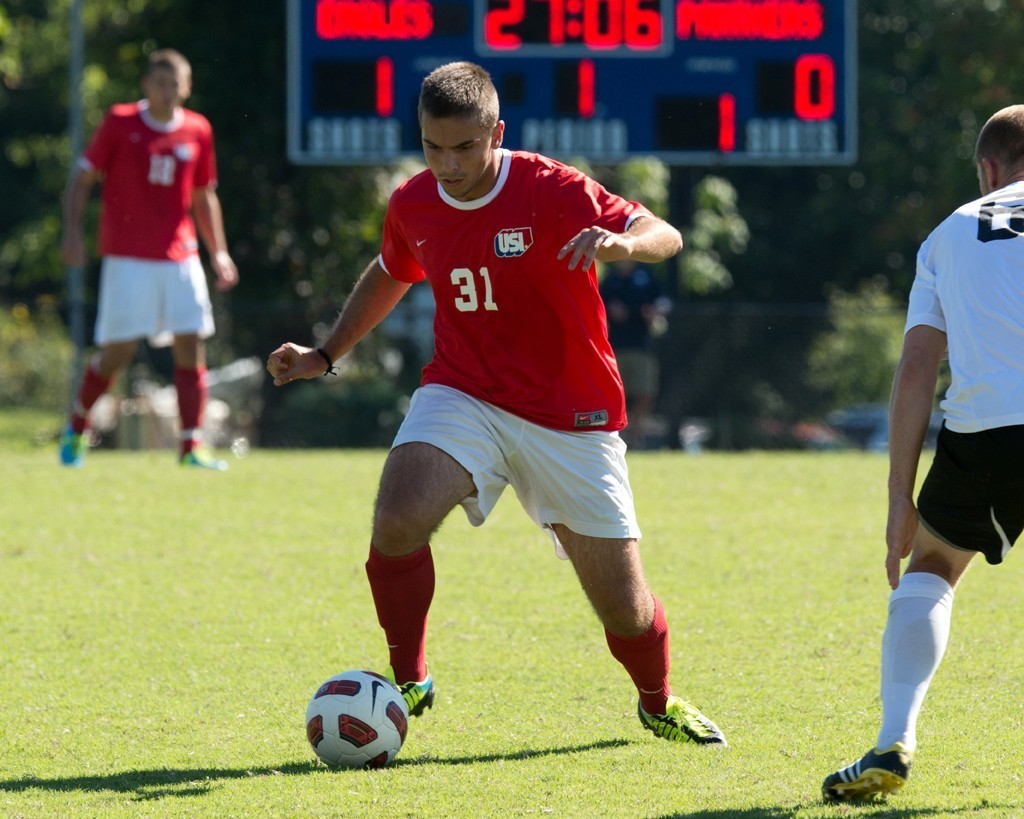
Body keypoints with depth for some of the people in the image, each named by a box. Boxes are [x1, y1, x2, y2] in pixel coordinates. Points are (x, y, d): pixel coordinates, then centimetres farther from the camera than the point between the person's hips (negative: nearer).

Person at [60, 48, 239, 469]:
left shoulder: (198, 131, 8)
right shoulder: (119, 123, -1)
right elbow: (82, 179, 2)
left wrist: (219, 252, 13)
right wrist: (72, 231, -10)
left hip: (180, 257, 4)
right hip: (127, 257, -4)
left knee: (191, 346, -5)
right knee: (118, 351, -6)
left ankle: (191, 446, -2)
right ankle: (77, 426, 17)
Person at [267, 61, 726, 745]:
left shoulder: (550, 191, -15)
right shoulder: (413, 204, 0)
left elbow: (666, 236, -22)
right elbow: (389, 276, 23)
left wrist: (622, 243, -44)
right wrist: (325, 355, 18)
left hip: (571, 419, -2)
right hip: (462, 398, 2)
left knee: (625, 608, 0)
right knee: (397, 521, -29)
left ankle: (659, 702, 35)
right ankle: (408, 682, -7)